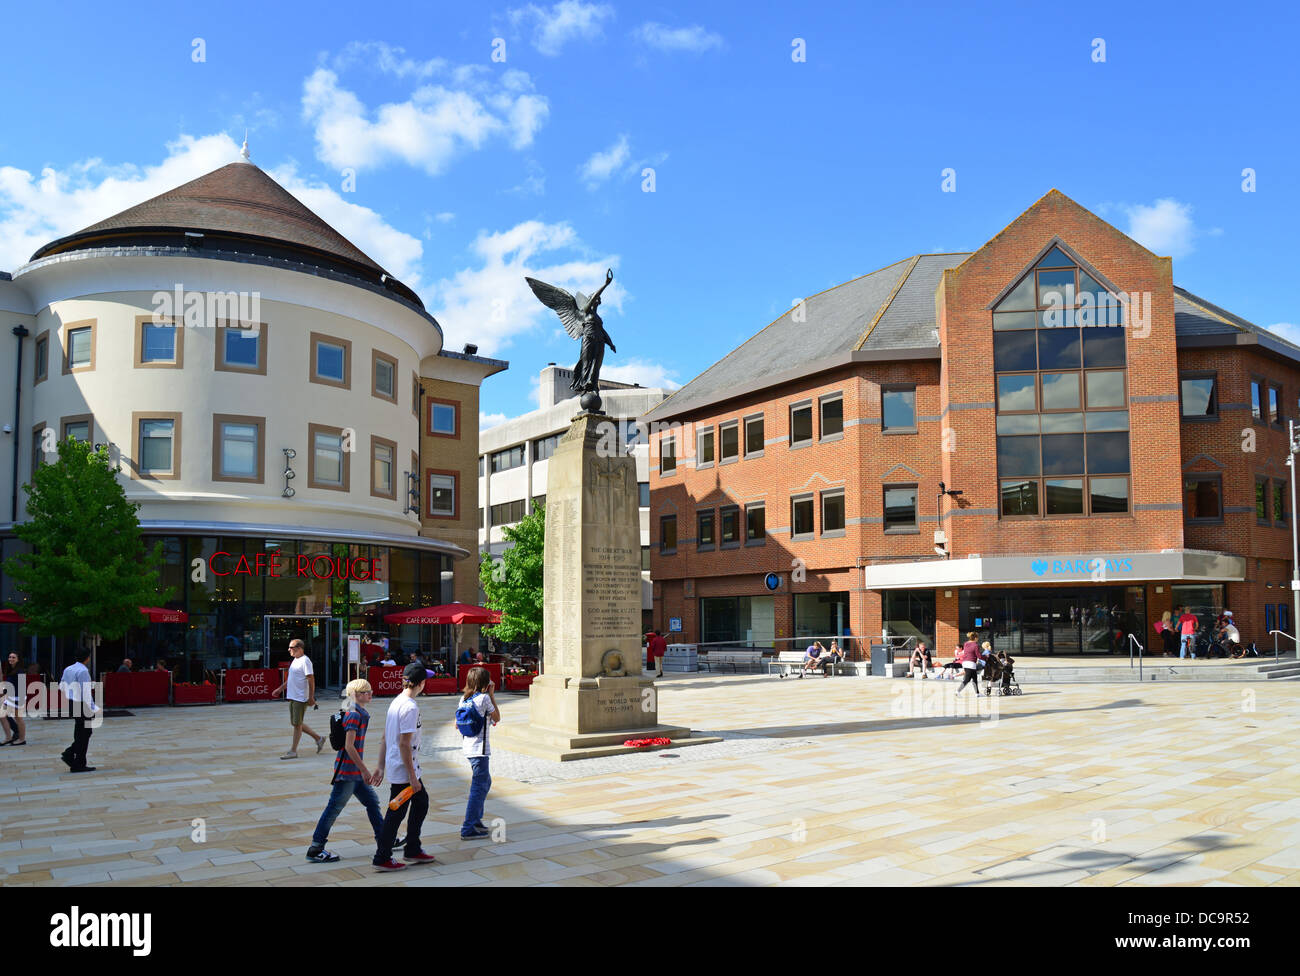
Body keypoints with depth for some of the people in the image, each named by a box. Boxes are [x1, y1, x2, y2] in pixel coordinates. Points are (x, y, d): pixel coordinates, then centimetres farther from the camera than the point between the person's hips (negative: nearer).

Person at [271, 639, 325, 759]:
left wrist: (311, 697, -21)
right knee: (294, 723, 13)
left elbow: (311, 679, -18)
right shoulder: (295, 660, 15)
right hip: (292, 697, 10)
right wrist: (280, 689, 26)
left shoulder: (305, 661, -15)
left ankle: (293, 751, 6)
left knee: (297, 724, -2)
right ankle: (319, 739, 24)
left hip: (301, 698, -10)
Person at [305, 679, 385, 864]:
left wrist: (363, 769, 23)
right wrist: (365, 771, -18)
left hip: (354, 771, 10)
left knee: (372, 801, 15)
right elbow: (349, 746, -22)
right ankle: (315, 850, 7)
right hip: (347, 771, -10)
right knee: (334, 808, -2)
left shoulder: (360, 714, 11)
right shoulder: (354, 715, -18)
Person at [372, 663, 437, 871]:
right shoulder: (410, 707, -21)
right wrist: (412, 777, -19)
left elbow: (385, 739, 13)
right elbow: (404, 744, -23)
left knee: (421, 802, 19)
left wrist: (381, 767, 18)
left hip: (394, 767, 10)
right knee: (396, 813, 1)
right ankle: (382, 858, 11)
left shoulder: (396, 702, 8)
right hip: (403, 770, -10)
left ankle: (413, 850, 27)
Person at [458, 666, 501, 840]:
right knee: (479, 787, -4)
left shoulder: (464, 699, 8)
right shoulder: (484, 698, -13)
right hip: (479, 748, -9)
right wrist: (492, 695, 2)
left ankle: (475, 820, 29)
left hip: (468, 747, 9)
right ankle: (468, 829, -5)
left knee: (485, 781, 22)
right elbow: (497, 718, -1)